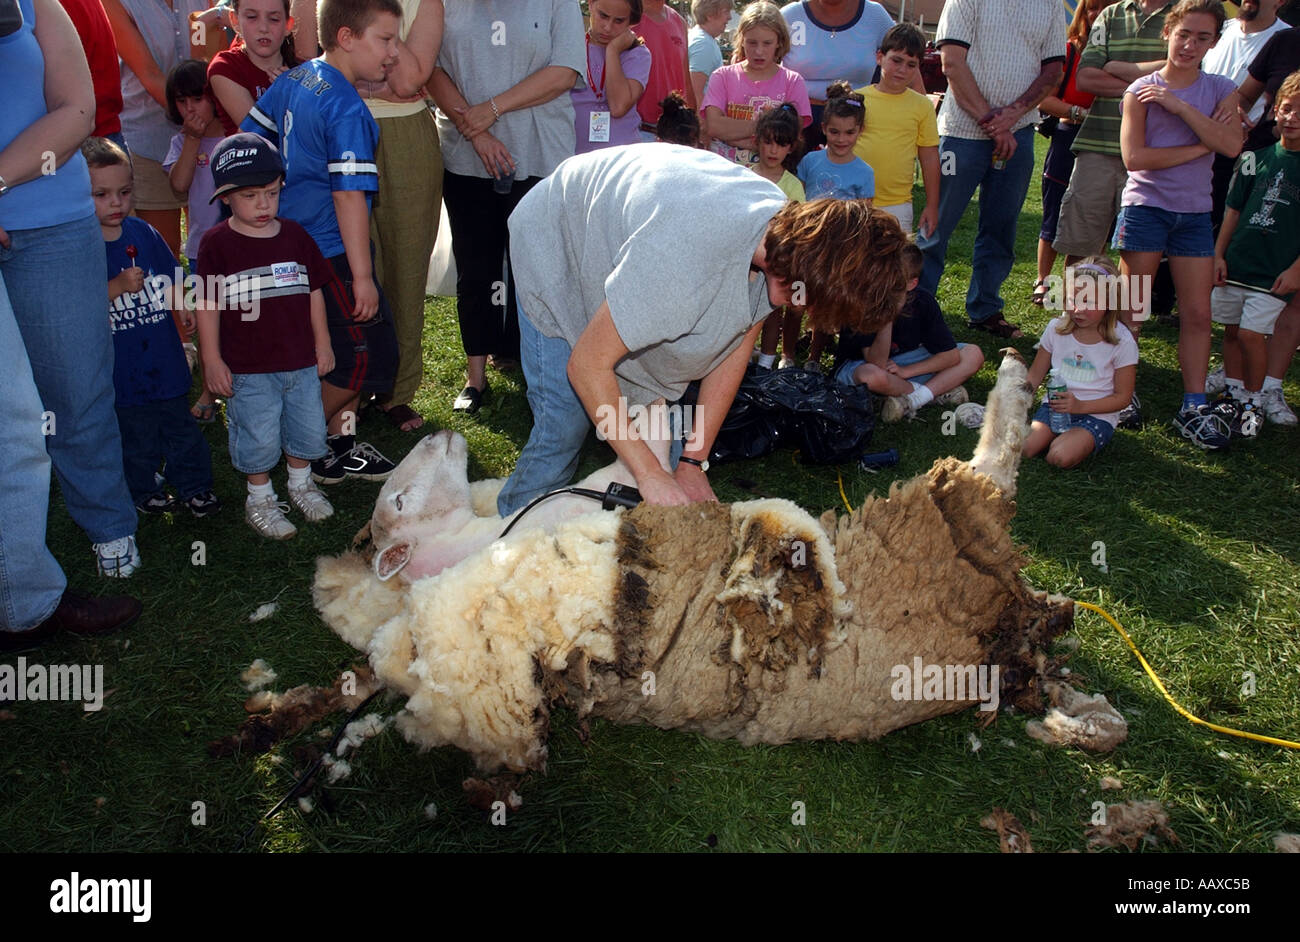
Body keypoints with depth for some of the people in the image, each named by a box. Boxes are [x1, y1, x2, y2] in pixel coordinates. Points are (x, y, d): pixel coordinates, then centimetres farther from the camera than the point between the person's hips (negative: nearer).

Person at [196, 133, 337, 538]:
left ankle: (301, 483, 37)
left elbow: (314, 292, 11)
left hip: (301, 362, 4)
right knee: (259, 437, 2)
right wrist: (212, 360, -7)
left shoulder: (295, 236, 4)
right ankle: (260, 498, 22)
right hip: (248, 368, -4)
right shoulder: (216, 244, -7)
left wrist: (322, 344, 11)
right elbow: (207, 305, -6)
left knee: (308, 428, 14)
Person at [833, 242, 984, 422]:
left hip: (904, 362, 5)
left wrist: (905, 371, -18)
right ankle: (937, 392, -16)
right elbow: (877, 363, -31)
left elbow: (951, 355, -9)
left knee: (974, 355, -9)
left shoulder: (923, 302, -13)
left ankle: (913, 400, -24)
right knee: (872, 375, -43)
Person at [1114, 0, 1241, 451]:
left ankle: (1194, 407, 8)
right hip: (1145, 207, -3)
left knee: (1198, 314, 2)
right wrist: (1200, 146, -13)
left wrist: (1179, 105, -15)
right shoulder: (1142, 90, -1)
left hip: (1194, 213, 3)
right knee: (1129, 310, -1)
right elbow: (1135, 157, -13)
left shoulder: (1221, 90, 6)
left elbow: (1231, 145, -11)